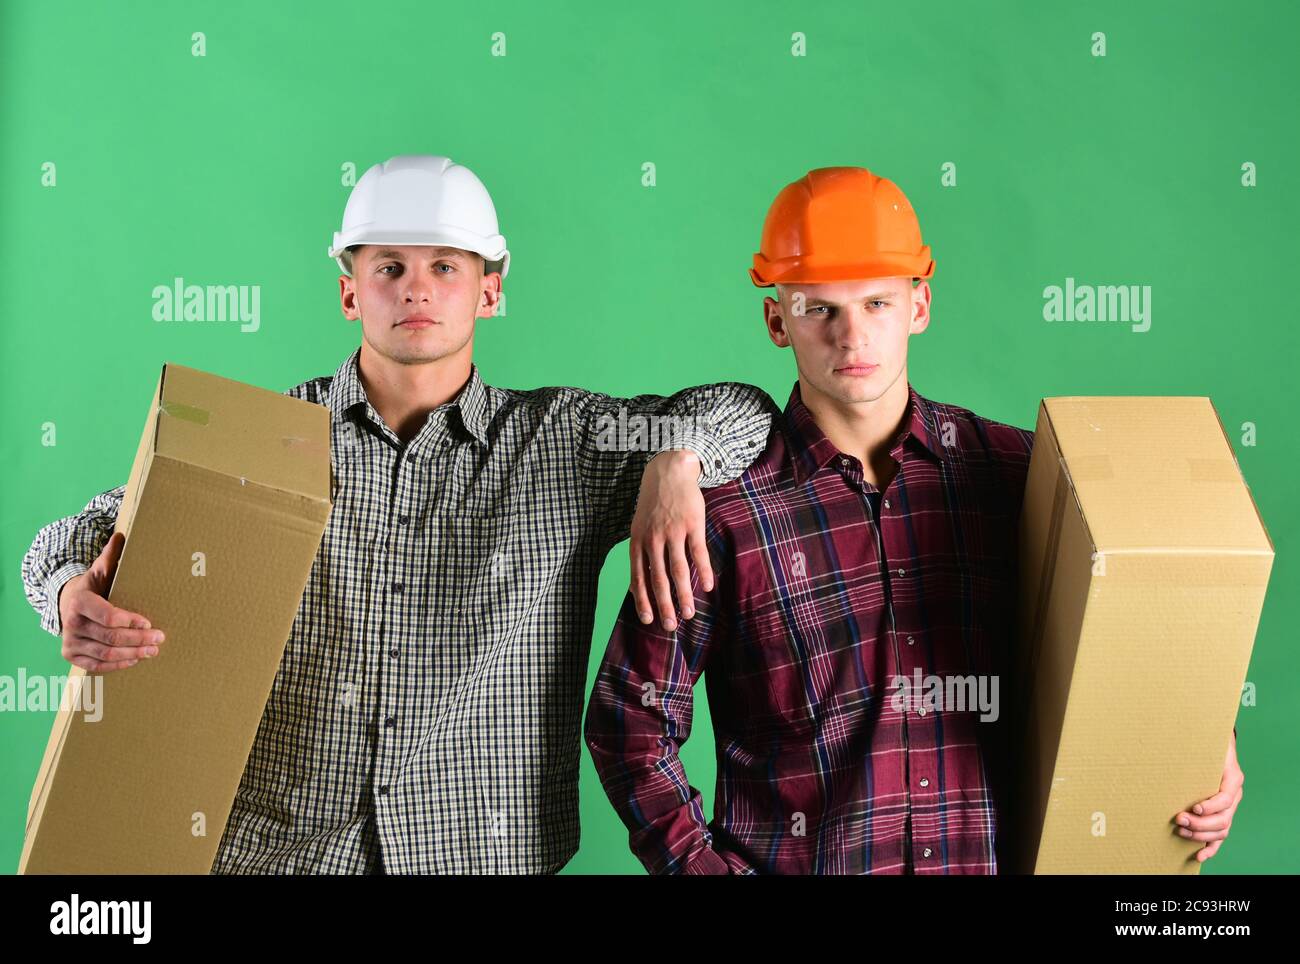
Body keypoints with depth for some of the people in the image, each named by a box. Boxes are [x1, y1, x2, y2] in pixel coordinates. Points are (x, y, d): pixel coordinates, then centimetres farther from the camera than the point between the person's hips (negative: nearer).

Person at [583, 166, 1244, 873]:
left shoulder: (1015, 467, -4)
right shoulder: (724, 502, -13)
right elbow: (631, 723, -6)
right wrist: (709, 866, -14)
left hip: (989, 856, 3)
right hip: (793, 861, -2)